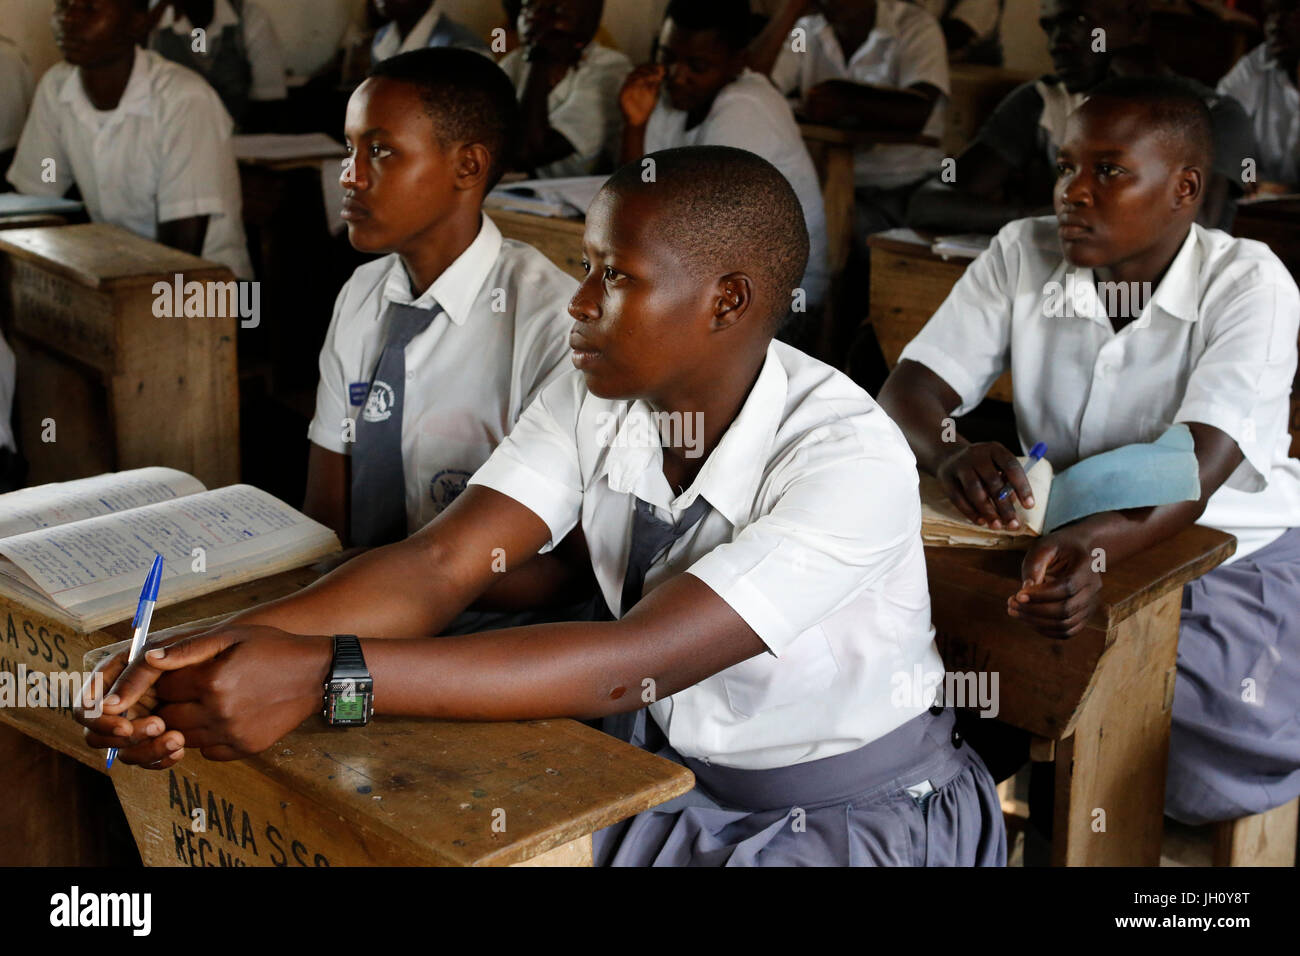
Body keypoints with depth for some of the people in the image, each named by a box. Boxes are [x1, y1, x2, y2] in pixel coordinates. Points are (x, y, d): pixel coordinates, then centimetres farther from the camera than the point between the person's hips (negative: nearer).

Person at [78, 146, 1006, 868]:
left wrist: (321, 677, -42)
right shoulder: (592, 405, -7)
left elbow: (631, 666, -36)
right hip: (666, 777, 6)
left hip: (854, 818, -5)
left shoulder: (850, 458, -28)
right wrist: (221, 650, -33)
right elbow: (439, 564, -17)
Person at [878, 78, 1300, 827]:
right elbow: (909, 389, -7)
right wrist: (950, 453, -33)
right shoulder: (1022, 254, -2)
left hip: (1228, 555, -3)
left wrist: (1099, 547, -50)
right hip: (1067, 544, 3)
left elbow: (1200, 462, -28)